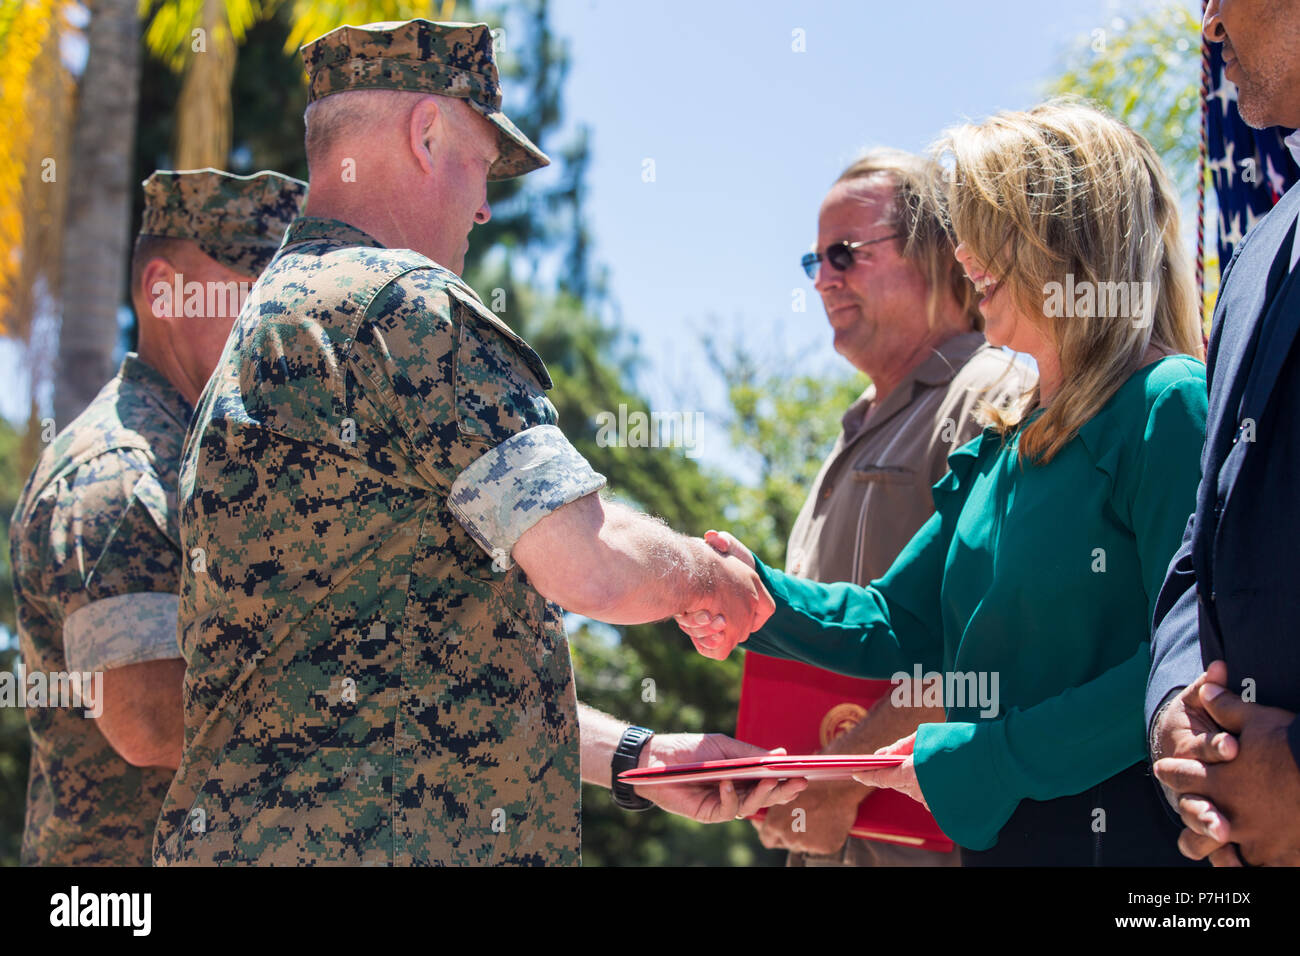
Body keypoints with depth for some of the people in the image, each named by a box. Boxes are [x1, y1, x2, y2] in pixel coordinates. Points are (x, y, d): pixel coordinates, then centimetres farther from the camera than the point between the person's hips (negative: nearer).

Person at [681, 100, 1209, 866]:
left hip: (1125, 833, -8)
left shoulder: (1168, 407, -12)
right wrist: (759, 598, -2)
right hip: (998, 836, 8)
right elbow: (900, 623, 16)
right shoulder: (1005, 445, 15)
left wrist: (986, 758, -19)